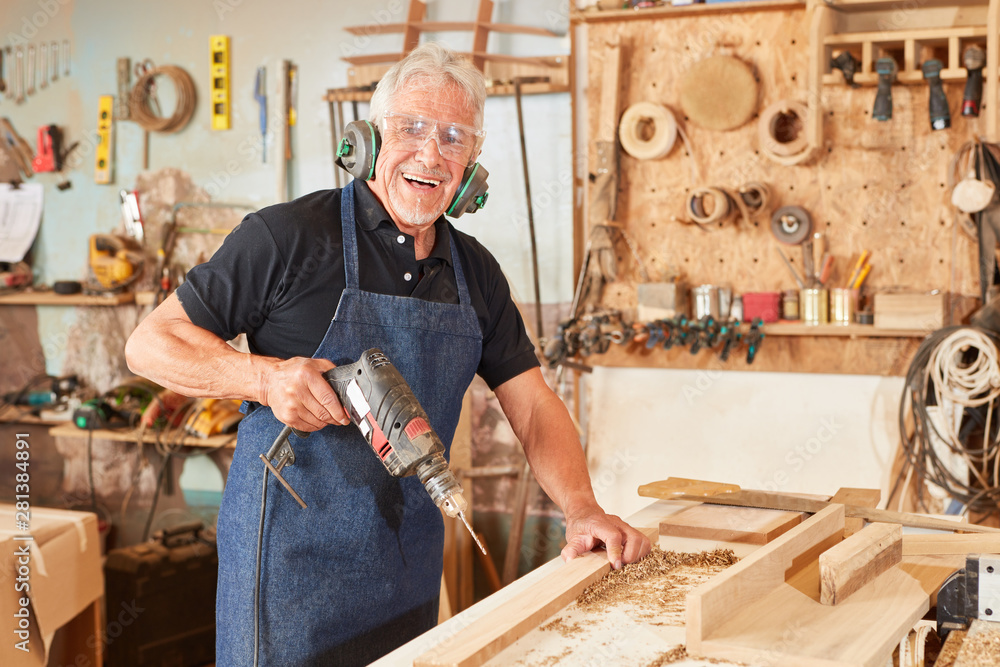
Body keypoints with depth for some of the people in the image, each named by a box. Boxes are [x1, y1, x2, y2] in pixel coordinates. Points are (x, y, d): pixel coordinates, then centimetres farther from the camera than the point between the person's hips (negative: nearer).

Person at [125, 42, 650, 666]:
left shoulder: (477, 272, 6)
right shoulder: (291, 235, -12)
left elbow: (533, 404, 6)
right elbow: (151, 342, -8)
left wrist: (583, 510, -10)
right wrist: (268, 376, -23)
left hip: (410, 562, 6)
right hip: (292, 553, -5)